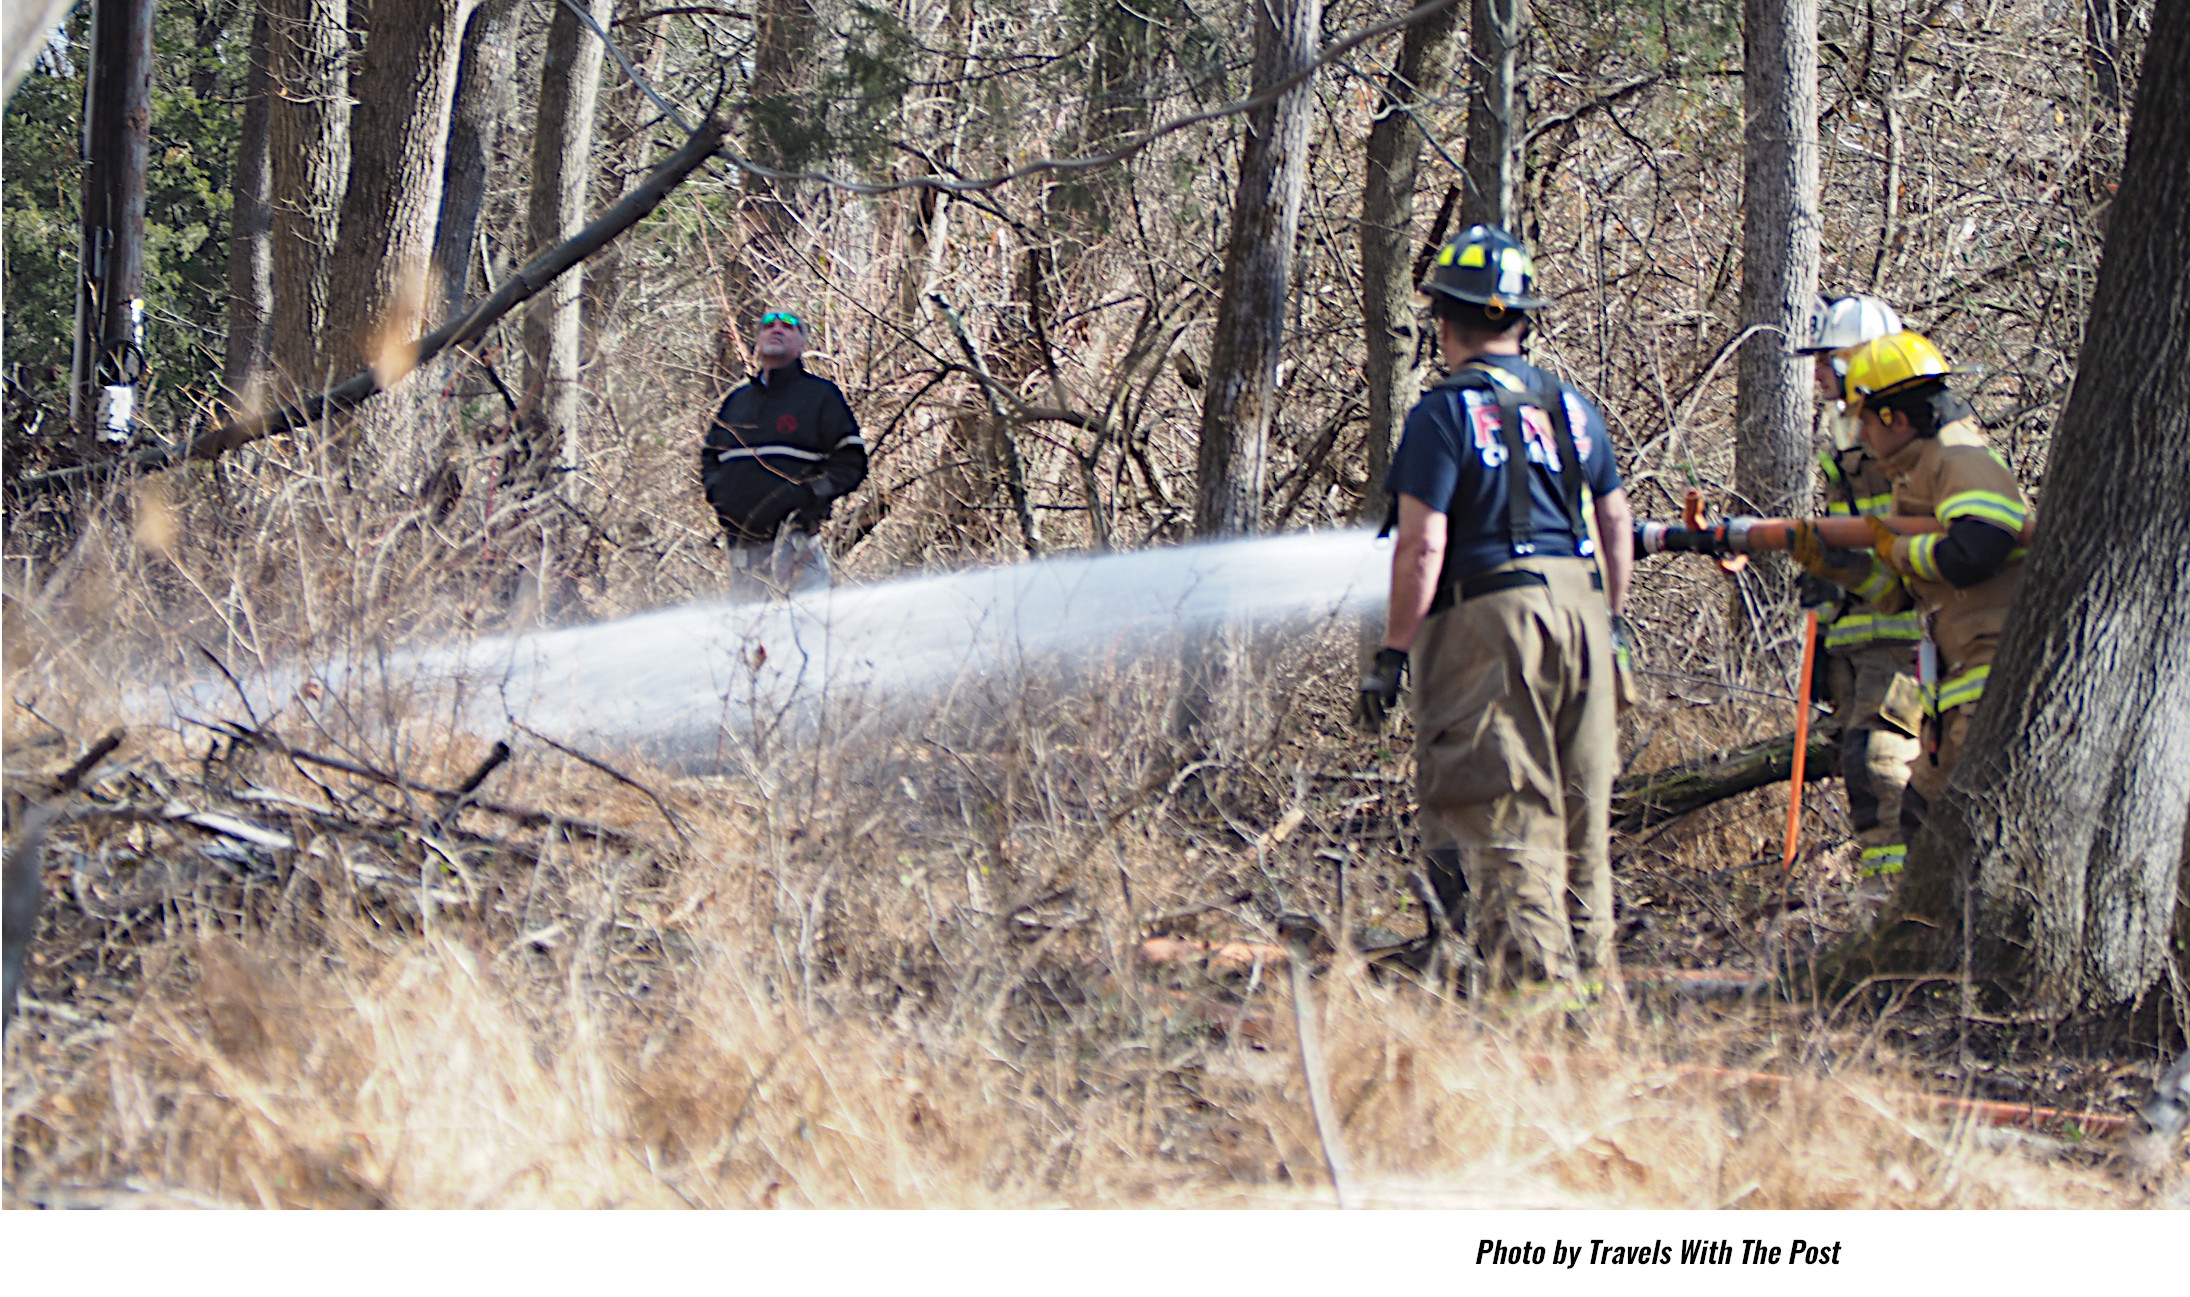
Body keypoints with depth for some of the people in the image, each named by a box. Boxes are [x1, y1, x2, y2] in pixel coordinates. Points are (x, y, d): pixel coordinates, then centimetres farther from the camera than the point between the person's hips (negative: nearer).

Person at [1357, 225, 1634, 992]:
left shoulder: (1445, 413, -8)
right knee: (1582, 807, 13)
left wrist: (1392, 654, -10)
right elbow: (1616, 523, 18)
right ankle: (1590, 970, 17)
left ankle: (1533, 974, -10)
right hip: (1579, 607, 6)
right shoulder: (1572, 408, 12)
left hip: (1487, 619, -6)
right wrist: (1610, 619, 29)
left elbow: (1422, 546, -13)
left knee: (1506, 812, -4)